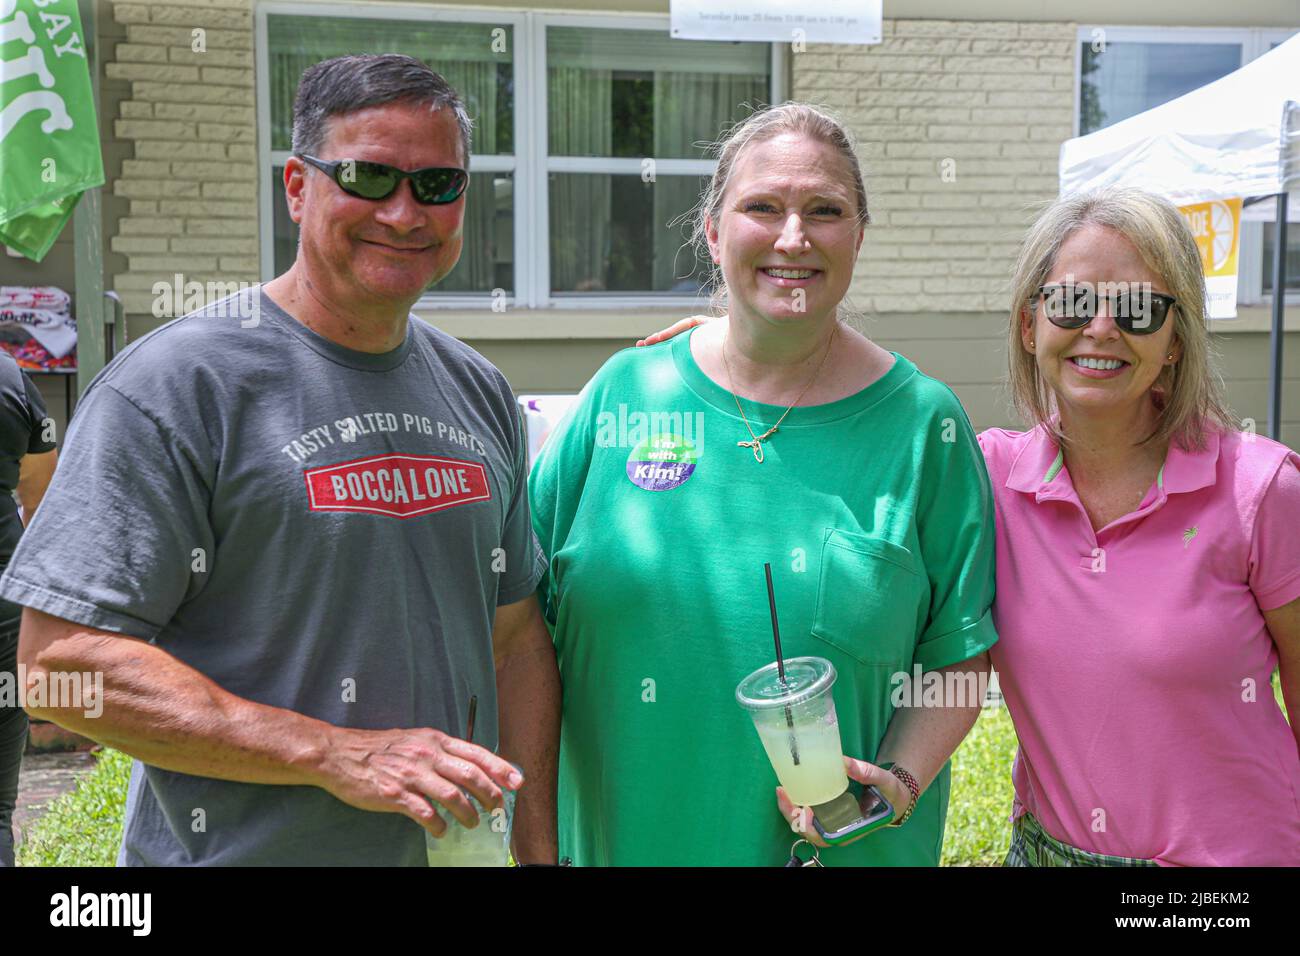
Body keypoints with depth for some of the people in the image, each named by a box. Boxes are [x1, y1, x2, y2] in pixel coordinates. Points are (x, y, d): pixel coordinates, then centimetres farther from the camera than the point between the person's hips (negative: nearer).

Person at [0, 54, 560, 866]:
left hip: (451, 844, 6)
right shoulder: (178, 380, -14)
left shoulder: (481, 392, 5)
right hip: (237, 850, -5)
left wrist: (540, 843, 2)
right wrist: (336, 755, -23)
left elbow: (515, 633, 9)